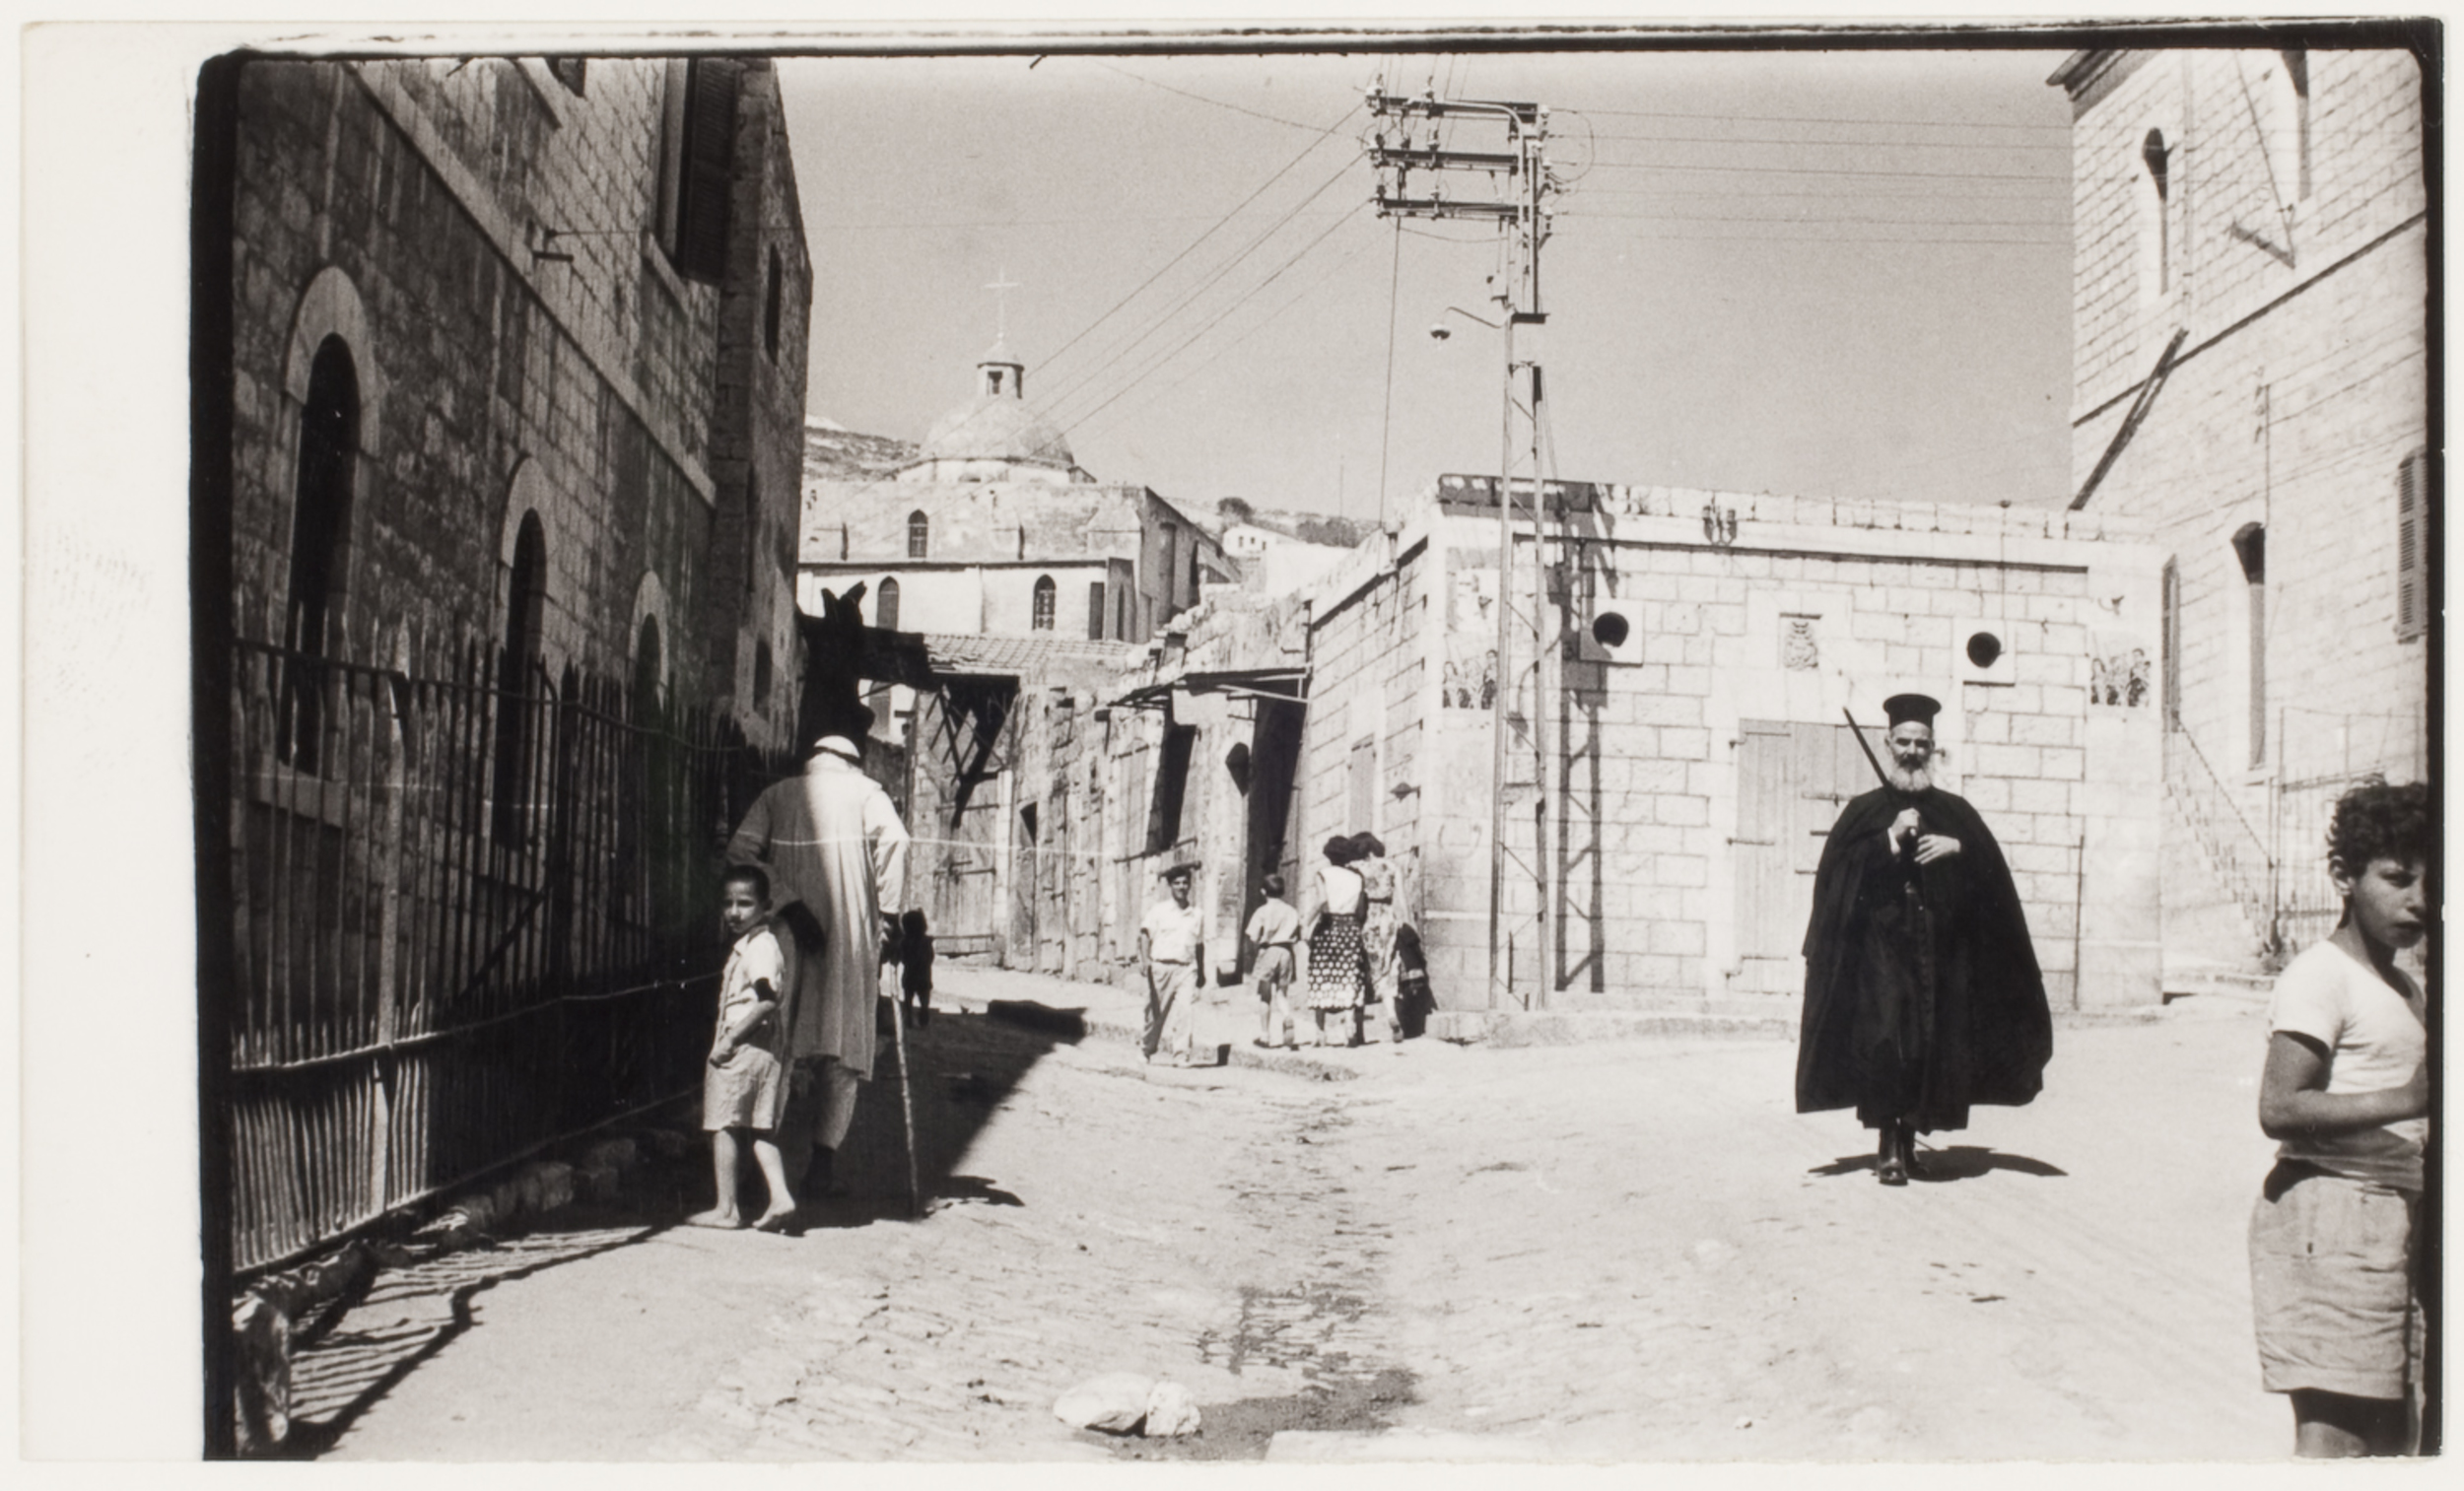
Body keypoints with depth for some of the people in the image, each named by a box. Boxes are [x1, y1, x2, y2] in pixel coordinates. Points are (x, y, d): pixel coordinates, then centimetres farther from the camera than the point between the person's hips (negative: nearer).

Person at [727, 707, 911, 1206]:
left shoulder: (778, 794, 10)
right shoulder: (865, 792, 1)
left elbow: (741, 850, -6)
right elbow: (894, 841, -19)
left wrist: (787, 903, -9)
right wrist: (889, 917, -11)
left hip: (789, 939, 3)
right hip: (850, 938, -3)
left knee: (791, 1046, 12)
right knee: (843, 1045, 6)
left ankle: (790, 1162, 12)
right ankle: (823, 1158, -2)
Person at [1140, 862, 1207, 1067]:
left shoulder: (1196, 914, 12)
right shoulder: (1158, 910, 2)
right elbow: (1145, 934, -6)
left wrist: (1202, 972, 21)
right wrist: (1145, 958, -21)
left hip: (1186, 968, 2)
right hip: (1161, 967, -2)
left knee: (1186, 1010, -13)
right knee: (1156, 1012, 8)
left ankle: (1182, 1055, -12)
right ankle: (1147, 1048, 31)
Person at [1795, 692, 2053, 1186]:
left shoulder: (1955, 812, 15)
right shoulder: (1864, 811, 9)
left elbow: (1992, 869, 5)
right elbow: (1839, 867, -4)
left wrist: (1957, 847, -12)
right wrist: (1891, 839, -12)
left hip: (1942, 950, 2)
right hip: (1882, 945, -2)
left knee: (1933, 1043, -2)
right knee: (1884, 1034, -15)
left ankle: (1910, 1137, 12)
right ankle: (1888, 1145, -13)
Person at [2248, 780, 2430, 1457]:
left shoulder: (2405, 989, 20)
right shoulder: (2321, 976, -9)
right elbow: (2279, 1108, -21)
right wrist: (2404, 1101, -28)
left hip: (2394, 1217, 9)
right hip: (2330, 1216, -9)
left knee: (2391, 1432, 8)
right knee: (2333, 1432, -13)